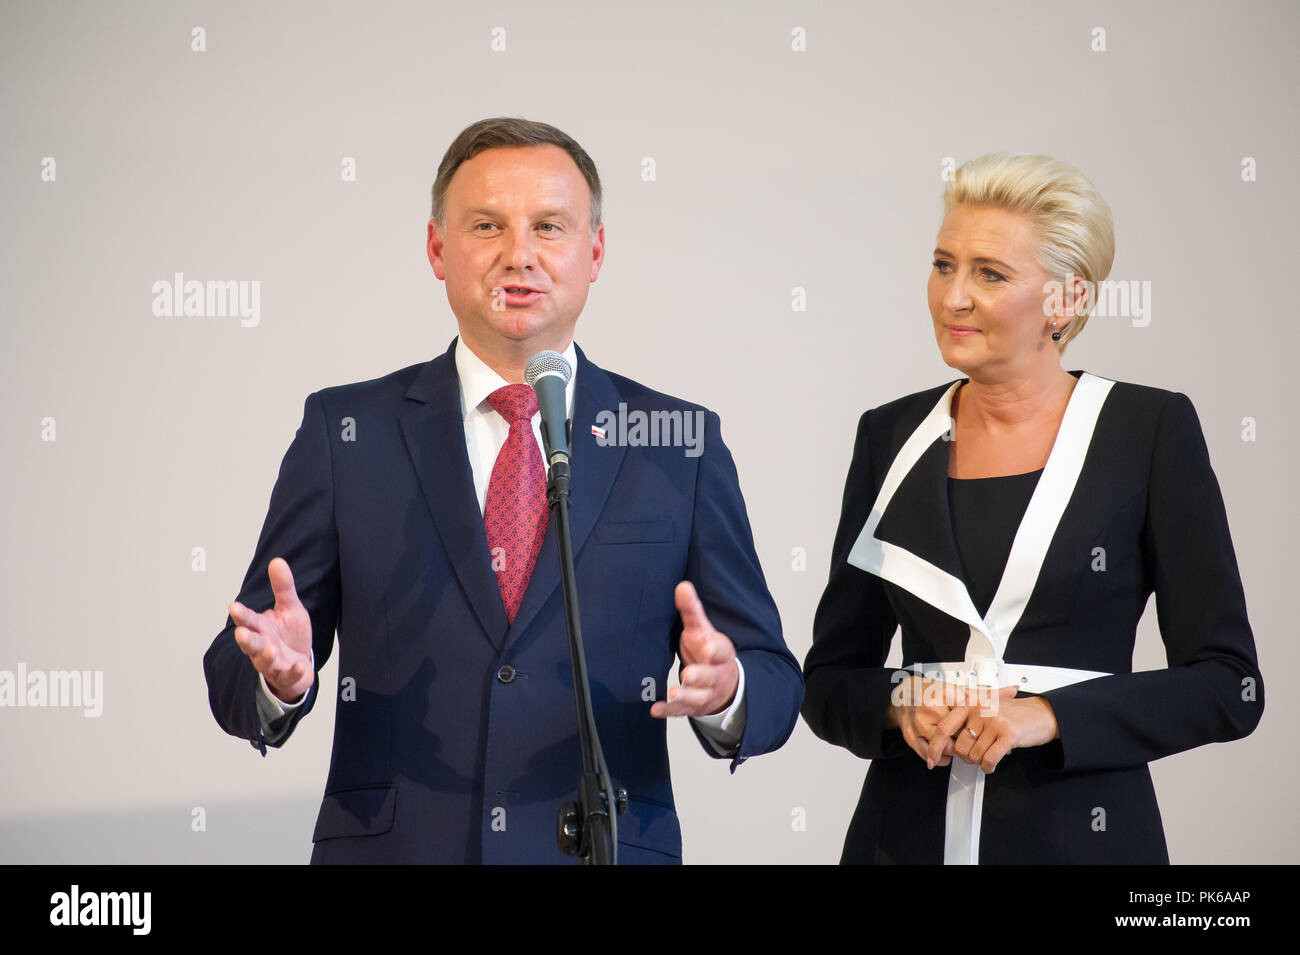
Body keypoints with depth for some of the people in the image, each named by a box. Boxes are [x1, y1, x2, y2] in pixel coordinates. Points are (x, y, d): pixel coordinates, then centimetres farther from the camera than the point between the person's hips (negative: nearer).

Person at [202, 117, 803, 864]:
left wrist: (726, 692, -20)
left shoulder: (681, 445, 2)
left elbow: (773, 680, 2)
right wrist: (278, 676, -22)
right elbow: (236, 674, 1)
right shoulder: (346, 432, 1)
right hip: (389, 846, 0)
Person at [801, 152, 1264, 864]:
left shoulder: (1150, 429, -5)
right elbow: (829, 682, 7)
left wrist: (1048, 715, -17)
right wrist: (898, 706, -12)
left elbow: (1227, 687, -7)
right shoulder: (891, 435, 4)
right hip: (908, 832, 3)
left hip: (1080, 833, -2)